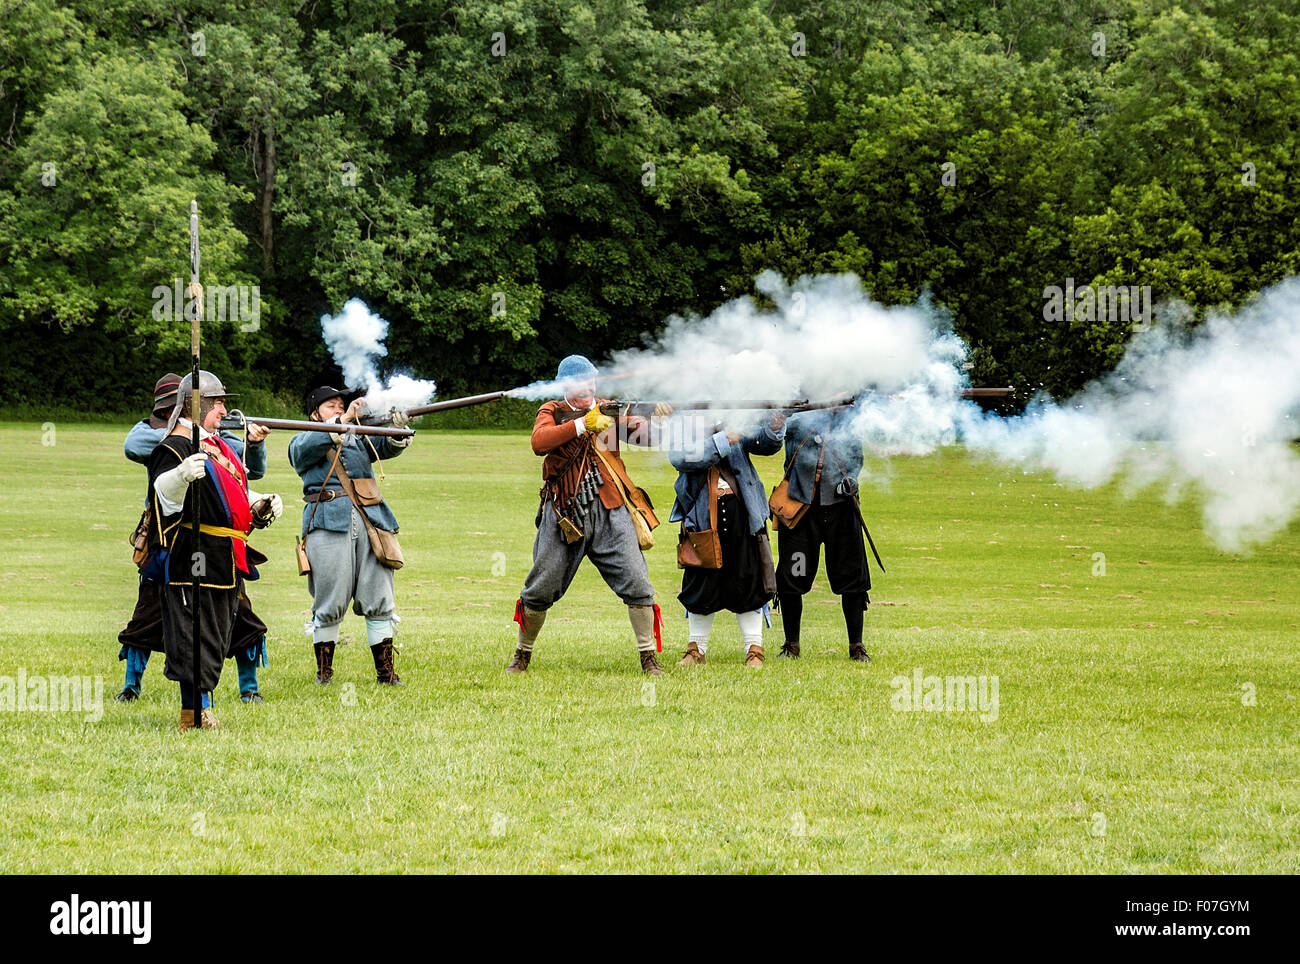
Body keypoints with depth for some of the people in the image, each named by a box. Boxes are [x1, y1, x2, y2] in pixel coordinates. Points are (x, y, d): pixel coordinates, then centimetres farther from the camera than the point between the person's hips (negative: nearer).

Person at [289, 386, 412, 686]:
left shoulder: (358, 440, 25)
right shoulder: (301, 443, 12)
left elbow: (388, 447, 9)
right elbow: (309, 446, -11)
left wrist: (399, 431, -13)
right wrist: (344, 421, -20)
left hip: (371, 521, 4)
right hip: (329, 523, -4)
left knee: (380, 601, -1)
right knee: (330, 604, -3)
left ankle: (385, 670, 3)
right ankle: (324, 671, 8)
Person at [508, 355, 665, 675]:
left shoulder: (608, 410, 13)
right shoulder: (552, 412, 6)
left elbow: (645, 435, 4)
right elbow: (539, 442, -14)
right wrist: (581, 424, -22)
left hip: (609, 512, 1)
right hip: (564, 515, -1)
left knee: (637, 584, -9)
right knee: (539, 590, 4)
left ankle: (649, 657, -2)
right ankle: (522, 655, 21)